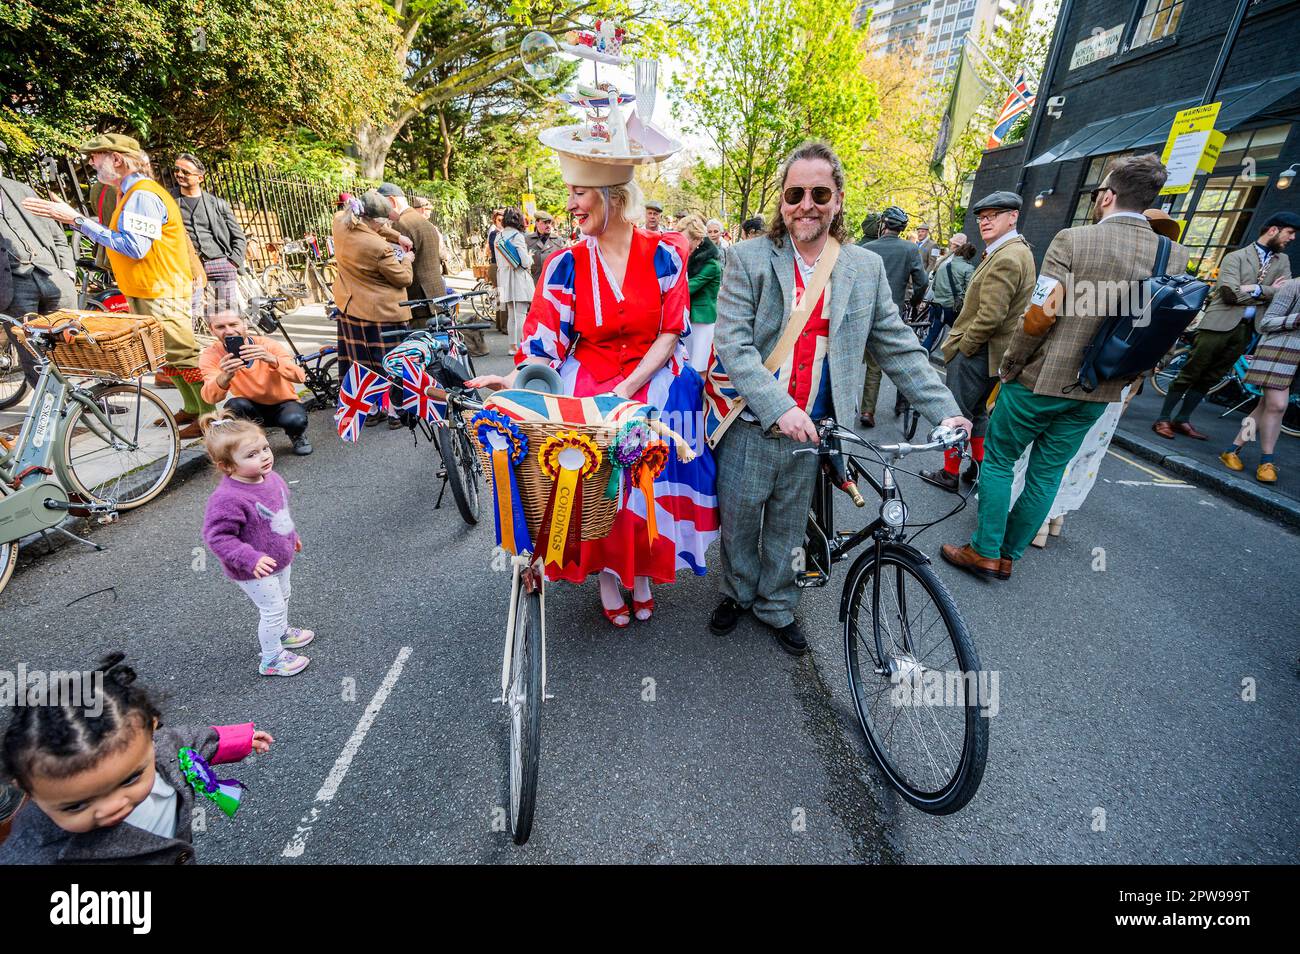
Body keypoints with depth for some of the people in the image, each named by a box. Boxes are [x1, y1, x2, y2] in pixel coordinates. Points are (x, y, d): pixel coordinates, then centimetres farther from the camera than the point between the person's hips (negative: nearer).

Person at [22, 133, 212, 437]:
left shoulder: (142, 195, -14)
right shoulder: (131, 193, 18)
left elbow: (135, 247, -23)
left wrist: (78, 220, -16)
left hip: (161, 293, -10)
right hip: (145, 293, 10)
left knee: (183, 355, -8)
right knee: (168, 355, 13)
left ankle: (211, 417, -3)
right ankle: (192, 408, 21)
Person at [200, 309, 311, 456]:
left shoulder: (269, 345, -17)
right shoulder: (210, 355, -13)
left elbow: (300, 377, -31)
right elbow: (210, 398, -28)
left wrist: (272, 359, -48)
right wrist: (225, 376, -49)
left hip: (283, 404, -1)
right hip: (252, 408, 2)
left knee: (296, 420, -34)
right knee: (235, 406, -31)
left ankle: (297, 436, 4)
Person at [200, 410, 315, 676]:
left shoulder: (271, 478, -6)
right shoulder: (227, 499, -33)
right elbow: (218, 537, -28)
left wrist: (291, 535, 23)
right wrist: (250, 559, -34)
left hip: (281, 559, 8)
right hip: (254, 571, -8)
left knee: (282, 598, 27)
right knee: (273, 609, 5)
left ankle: (281, 632, 54)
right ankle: (271, 659, 26)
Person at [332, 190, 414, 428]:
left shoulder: (340, 223, -3)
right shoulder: (380, 248, -25)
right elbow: (403, 278, -12)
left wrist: (397, 236, 11)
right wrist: (406, 259, 7)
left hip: (349, 307, 7)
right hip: (381, 312, -7)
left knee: (360, 361, 16)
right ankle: (395, 412, 14)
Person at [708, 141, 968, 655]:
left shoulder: (867, 267, 5)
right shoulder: (749, 258, -4)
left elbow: (898, 346, 8)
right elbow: (733, 343, -15)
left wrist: (945, 410, 0)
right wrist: (779, 408, -26)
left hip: (812, 435, 2)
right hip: (750, 429, -1)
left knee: (787, 530, 17)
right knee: (739, 525, 15)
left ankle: (777, 607, 39)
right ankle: (738, 593, 41)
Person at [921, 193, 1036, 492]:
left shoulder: (1006, 257, -19)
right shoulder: (1019, 251, 15)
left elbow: (990, 316, -26)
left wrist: (963, 345, -14)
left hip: (976, 352, -10)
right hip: (992, 352, 10)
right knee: (977, 411, 20)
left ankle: (949, 474, 11)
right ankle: (979, 466, 31)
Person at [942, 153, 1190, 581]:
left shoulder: (1073, 241, -13)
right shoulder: (1175, 255, 4)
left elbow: (1041, 315, -18)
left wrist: (1010, 365, -6)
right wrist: (1123, 375, 18)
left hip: (1041, 380, -5)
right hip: (1100, 391, 6)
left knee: (997, 460, 8)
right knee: (1047, 473, 13)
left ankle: (984, 552, 11)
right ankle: (1008, 555, 24)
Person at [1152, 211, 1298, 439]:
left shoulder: (1282, 261, 17)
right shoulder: (1235, 257, 1)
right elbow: (1231, 293, -11)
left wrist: (1255, 289, -7)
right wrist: (1268, 291, -5)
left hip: (1245, 330, 6)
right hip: (1219, 324, -6)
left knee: (1209, 379, 7)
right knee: (1189, 375, -5)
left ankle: (1182, 420, 11)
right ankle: (1163, 419, -1)